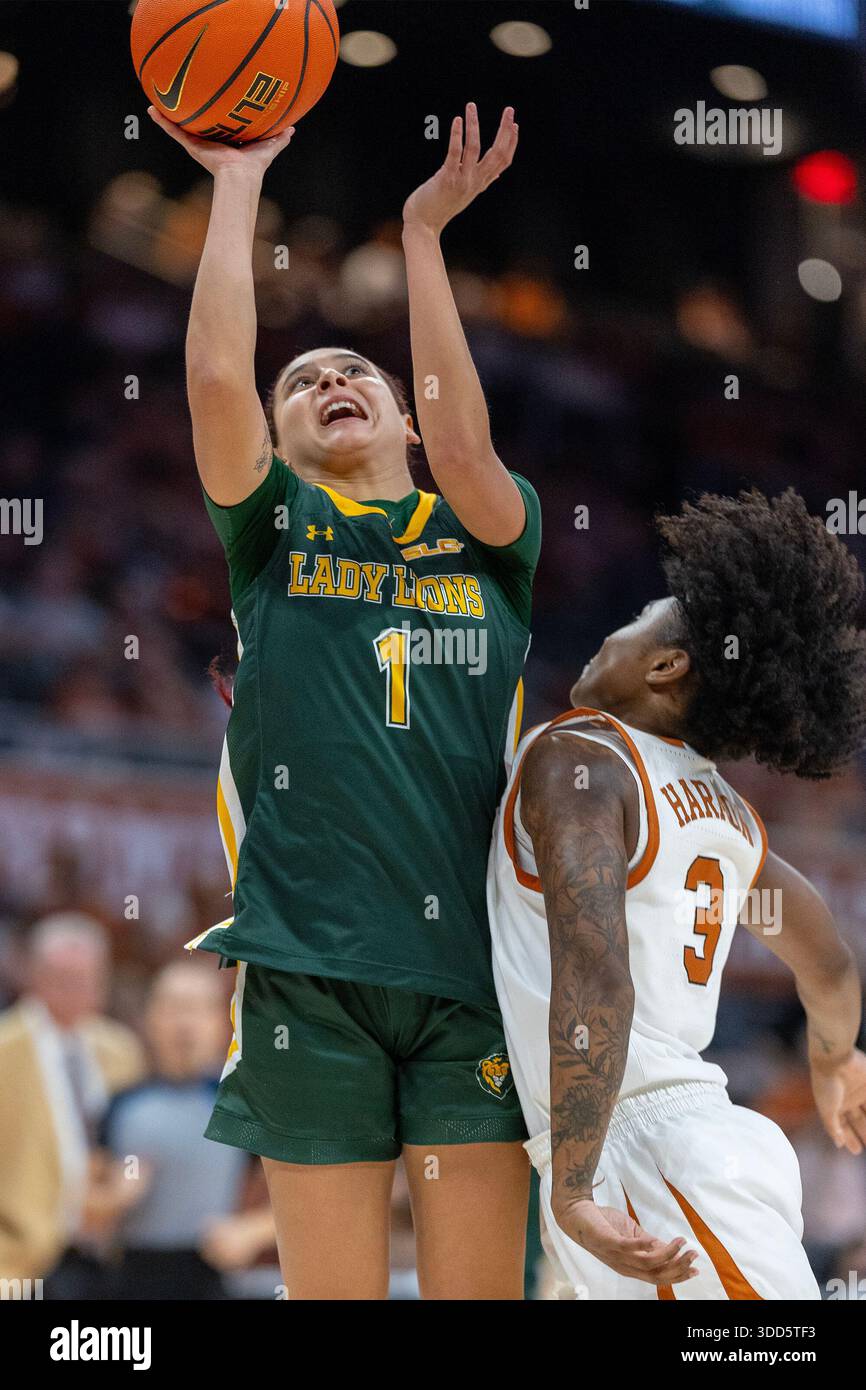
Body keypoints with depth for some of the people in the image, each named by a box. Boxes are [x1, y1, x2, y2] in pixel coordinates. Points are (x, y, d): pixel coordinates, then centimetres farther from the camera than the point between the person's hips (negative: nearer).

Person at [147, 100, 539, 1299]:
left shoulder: (491, 534, 16)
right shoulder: (275, 531, 14)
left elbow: (461, 442, -7)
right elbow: (215, 377, -2)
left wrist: (421, 231, -8)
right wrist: (238, 185, 2)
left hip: (471, 954, 0)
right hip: (310, 963, 0)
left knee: (481, 1286, -2)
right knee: (330, 1285, 1)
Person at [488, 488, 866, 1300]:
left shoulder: (576, 757, -7)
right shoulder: (722, 807, 18)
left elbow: (594, 979, -22)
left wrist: (570, 1191, -23)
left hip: (647, 1156, -8)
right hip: (712, 1133, 8)